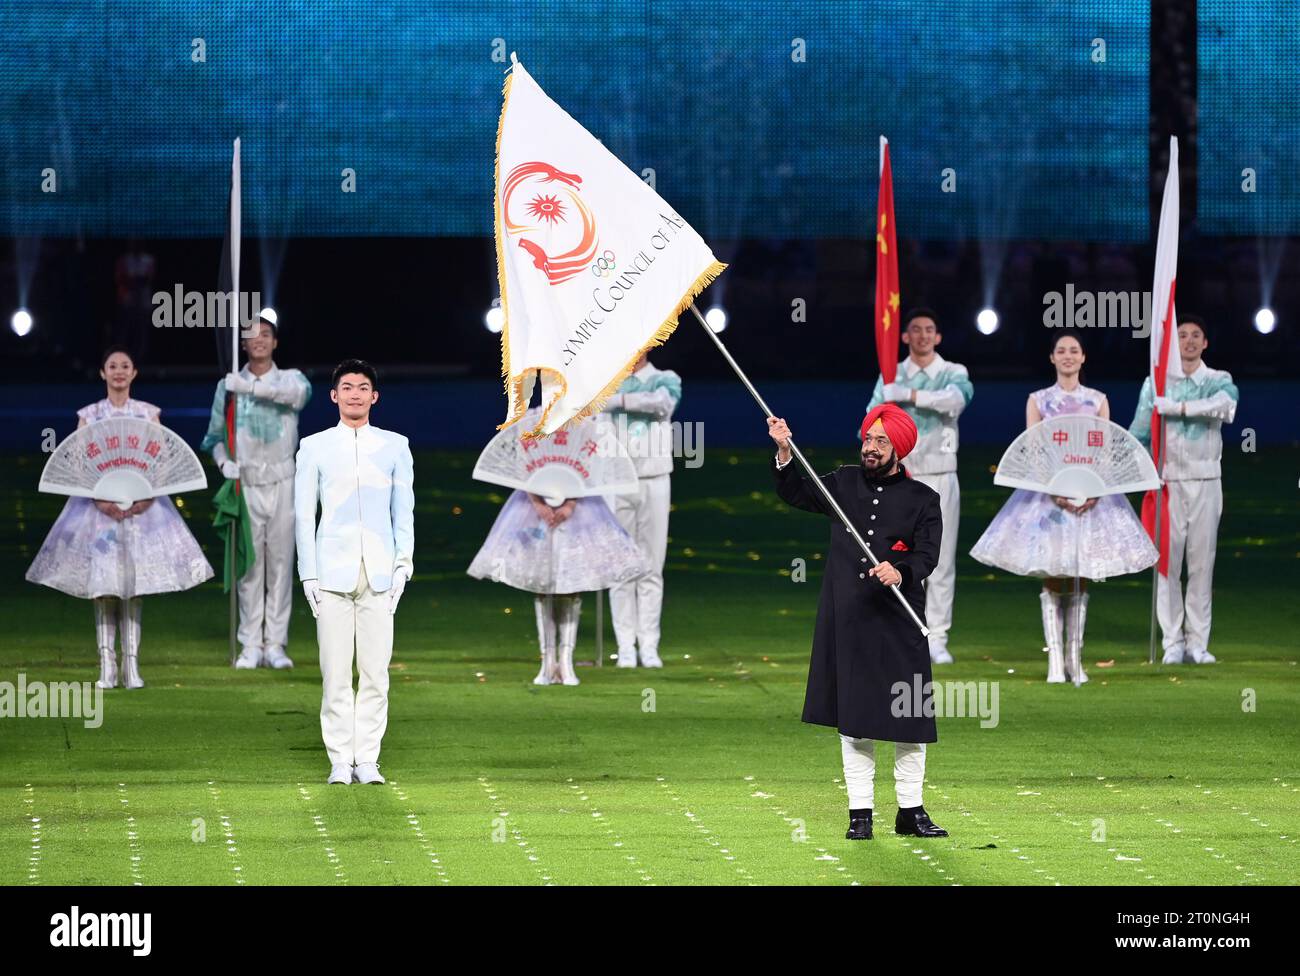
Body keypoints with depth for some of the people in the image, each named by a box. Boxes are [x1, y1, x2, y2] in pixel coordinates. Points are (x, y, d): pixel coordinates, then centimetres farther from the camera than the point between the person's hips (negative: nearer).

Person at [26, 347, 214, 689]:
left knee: (134, 585, -3)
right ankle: (107, 666, -5)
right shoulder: (89, 415, 6)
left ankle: (132, 664, -2)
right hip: (100, 504, 0)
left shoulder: (148, 414, 8)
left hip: (141, 504, 0)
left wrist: (148, 497, -12)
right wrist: (100, 499, -14)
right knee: (102, 585, -5)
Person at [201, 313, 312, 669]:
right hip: (245, 483, 0)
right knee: (249, 563, -1)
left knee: (281, 562, -1)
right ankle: (250, 645, 2)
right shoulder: (228, 385, 8)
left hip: (282, 483, 0)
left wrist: (251, 387, -28)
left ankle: (275, 644, 3)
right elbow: (214, 436, 12)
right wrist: (223, 461, -9)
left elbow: (299, 392, -20)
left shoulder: (289, 378, 5)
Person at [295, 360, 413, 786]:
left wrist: (403, 564, 2)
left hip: (380, 575, 1)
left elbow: (404, 511, 11)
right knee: (335, 673, -3)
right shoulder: (314, 448, 7)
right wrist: (308, 574, -1)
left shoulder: (395, 446, 10)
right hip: (333, 571, -1)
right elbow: (303, 515, 6)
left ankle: (368, 760, 2)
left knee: (376, 672, -2)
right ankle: (340, 761, 1)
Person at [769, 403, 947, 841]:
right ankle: (860, 813, 9)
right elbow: (796, 494, 16)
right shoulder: (845, 483, 11)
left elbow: (927, 555, -8)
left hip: (899, 624, -2)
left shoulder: (923, 500, 1)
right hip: (847, 622, 2)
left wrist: (901, 573, -29)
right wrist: (784, 451, 0)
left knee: (908, 719, 1)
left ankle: (911, 812, 10)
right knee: (852, 720, 4)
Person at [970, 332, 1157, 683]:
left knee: (1081, 581, 1)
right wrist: (1055, 489, -15)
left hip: (1091, 492, 1)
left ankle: (1075, 659, 5)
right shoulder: (1038, 400, 6)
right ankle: (1055, 661, -5)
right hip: (1048, 490, -1)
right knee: (1053, 581, -5)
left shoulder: (1098, 400, 9)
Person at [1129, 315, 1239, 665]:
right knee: (1168, 560, -4)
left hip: (1206, 482, 0)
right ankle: (1173, 642, -1)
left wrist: (1177, 408, -22)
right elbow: (1139, 433, 3)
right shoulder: (1155, 383, 7)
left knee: (1202, 561, 0)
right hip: (1168, 481, 0)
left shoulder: (1219, 380, 5)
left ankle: (1198, 642, 3)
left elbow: (1226, 404, -19)